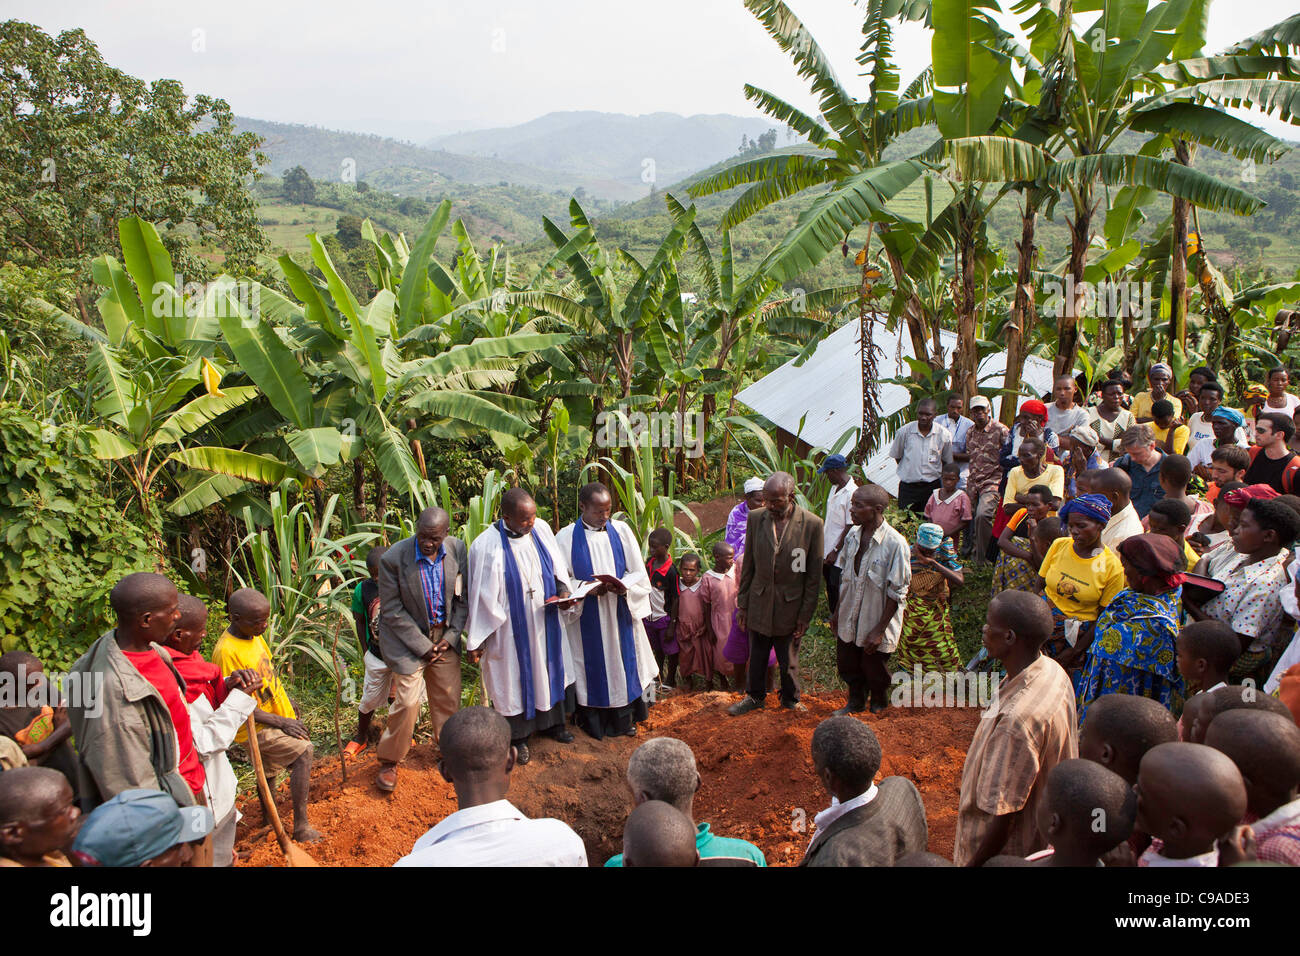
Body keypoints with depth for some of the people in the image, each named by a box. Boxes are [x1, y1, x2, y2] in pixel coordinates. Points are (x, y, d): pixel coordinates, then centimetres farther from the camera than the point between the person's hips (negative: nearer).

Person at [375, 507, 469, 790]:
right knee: (407, 703, -3)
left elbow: (463, 596, 1)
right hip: (408, 637, -4)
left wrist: (452, 636, -6)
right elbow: (392, 610, -15)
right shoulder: (393, 559, -23)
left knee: (449, 698, 10)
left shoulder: (457, 550, -11)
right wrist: (423, 646, -14)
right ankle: (388, 761, 19)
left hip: (445, 635, 4)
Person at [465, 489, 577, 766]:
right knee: (513, 677, 10)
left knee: (549, 668, 20)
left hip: (545, 620, 5)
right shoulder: (486, 546, -22)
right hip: (510, 627, -5)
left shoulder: (541, 529, -7)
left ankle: (552, 722, 41)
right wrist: (475, 641, -13)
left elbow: (556, 566, 7)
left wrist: (563, 590, -12)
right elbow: (481, 596, -17)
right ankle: (518, 737, 29)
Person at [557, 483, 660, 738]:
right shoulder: (566, 538, -7)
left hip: (620, 613, 3)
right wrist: (586, 588, -23)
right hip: (587, 618, -3)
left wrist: (623, 586, -19)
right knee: (593, 665, 5)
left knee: (623, 660, 11)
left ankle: (625, 717, 28)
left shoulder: (621, 531, -1)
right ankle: (593, 720, 21)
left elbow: (639, 573, 1)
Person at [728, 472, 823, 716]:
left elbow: (814, 575, -7)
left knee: (789, 660, 15)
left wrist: (806, 614, -6)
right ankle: (755, 696, 39)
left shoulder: (812, 524, -13)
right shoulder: (756, 519, -5)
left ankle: (790, 698, 39)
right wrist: (742, 605, 4)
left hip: (790, 605, -2)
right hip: (759, 604, 2)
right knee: (756, 657, 16)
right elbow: (748, 565, 3)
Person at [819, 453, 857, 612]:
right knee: (830, 588, 18)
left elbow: (850, 528, -20)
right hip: (827, 551, 9)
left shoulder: (852, 494, -21)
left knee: (837, 591, -1)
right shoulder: (834, 488, 7)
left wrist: (835, 551, -17)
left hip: (839, 557, -9)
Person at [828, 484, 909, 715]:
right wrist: (838, 612, 12)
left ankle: (879, 707, 43)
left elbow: (897, 593, -18)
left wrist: (879, 629, -16)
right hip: (849, 621, 5)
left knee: (874, 671, 14)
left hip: (875, 626, -5)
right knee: (846, 665, 19)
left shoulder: (895, 544, -23)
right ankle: (855, 703, 46)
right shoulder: (853, 535, -4)